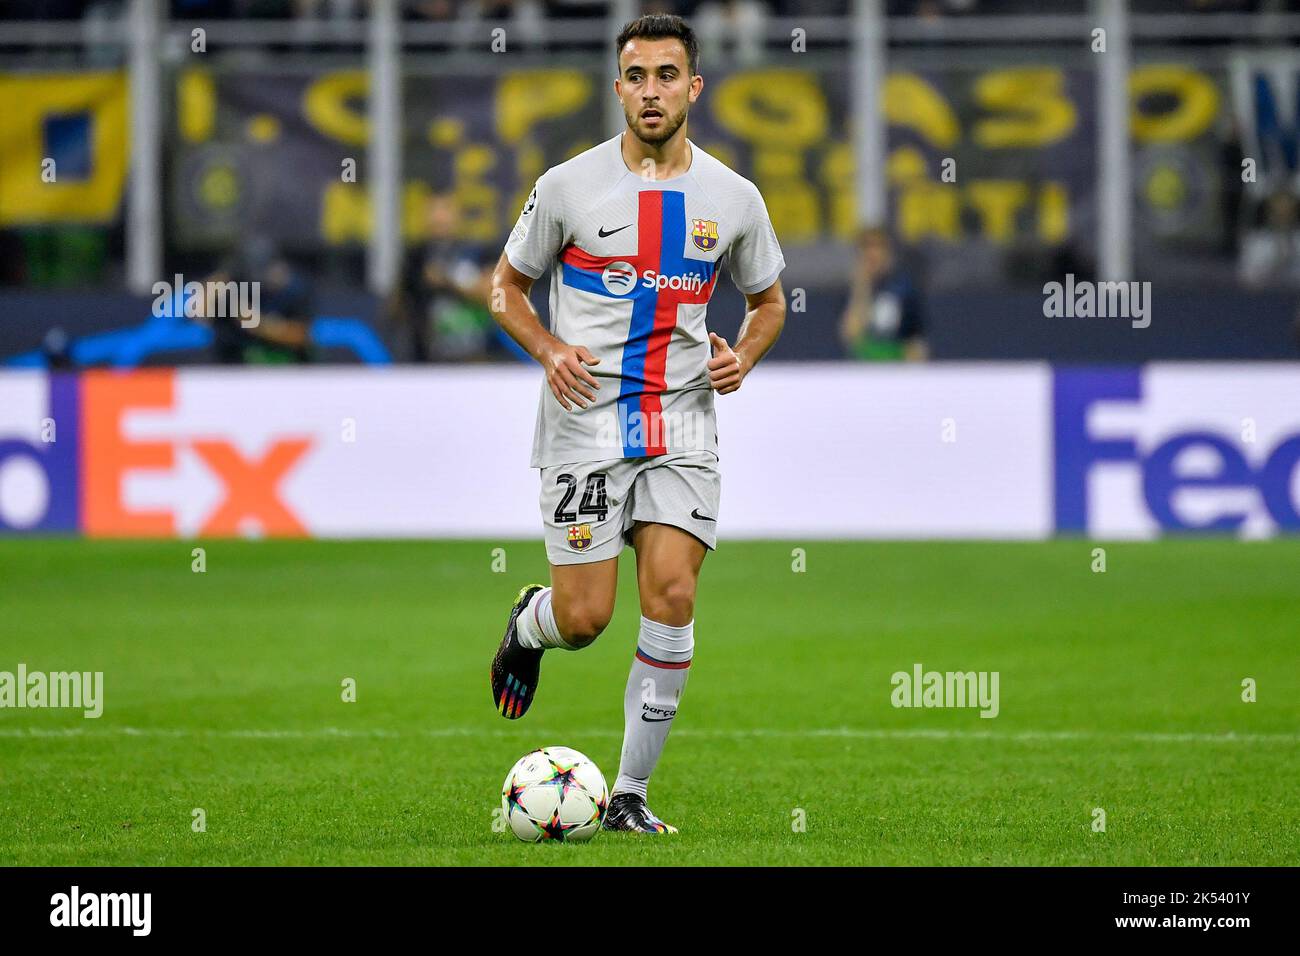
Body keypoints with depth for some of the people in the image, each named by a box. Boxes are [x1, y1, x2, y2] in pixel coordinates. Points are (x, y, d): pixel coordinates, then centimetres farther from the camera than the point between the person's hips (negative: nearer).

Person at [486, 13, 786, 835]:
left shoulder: (733, 198, 4)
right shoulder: (569, 187, -3)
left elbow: (769, 301, 18)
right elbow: (508, 286, 9)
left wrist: (742, 354, -3)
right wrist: (549, 349, -11)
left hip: (682, 422, 2)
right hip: (586, 422, -2)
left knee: (672, 597, -12)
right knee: (583, 619, -6)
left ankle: (631, 794, -1)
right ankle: (530, 623, 34)